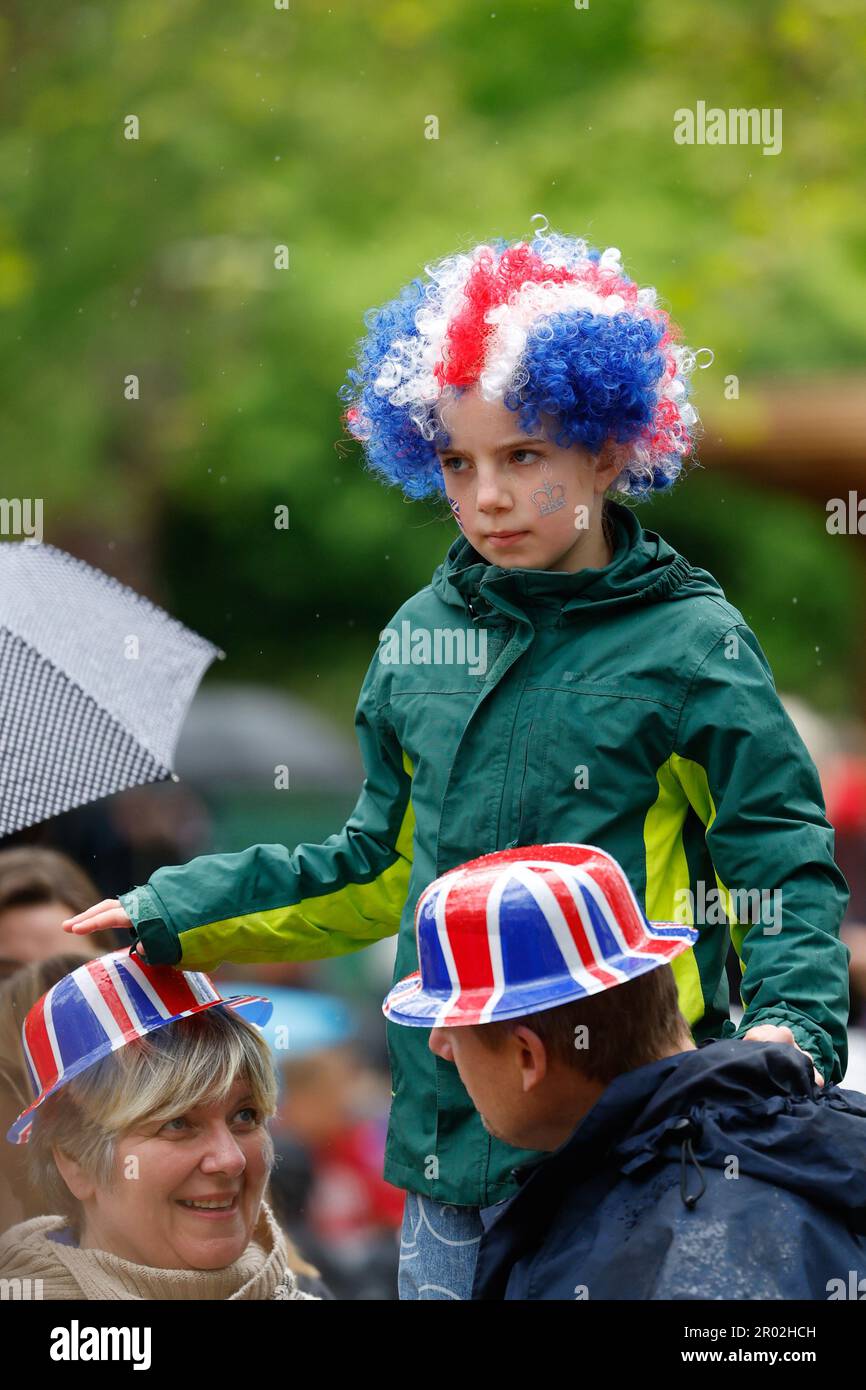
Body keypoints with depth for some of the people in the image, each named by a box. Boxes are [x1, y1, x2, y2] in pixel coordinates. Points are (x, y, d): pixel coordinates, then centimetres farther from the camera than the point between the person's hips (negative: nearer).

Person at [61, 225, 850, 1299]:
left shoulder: (690, 644, -3)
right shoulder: (419, 639, 13)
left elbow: (788, 878, -2)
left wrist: (790, 1029, -21)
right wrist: (168, 916, 19)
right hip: (450, 1131, 5)